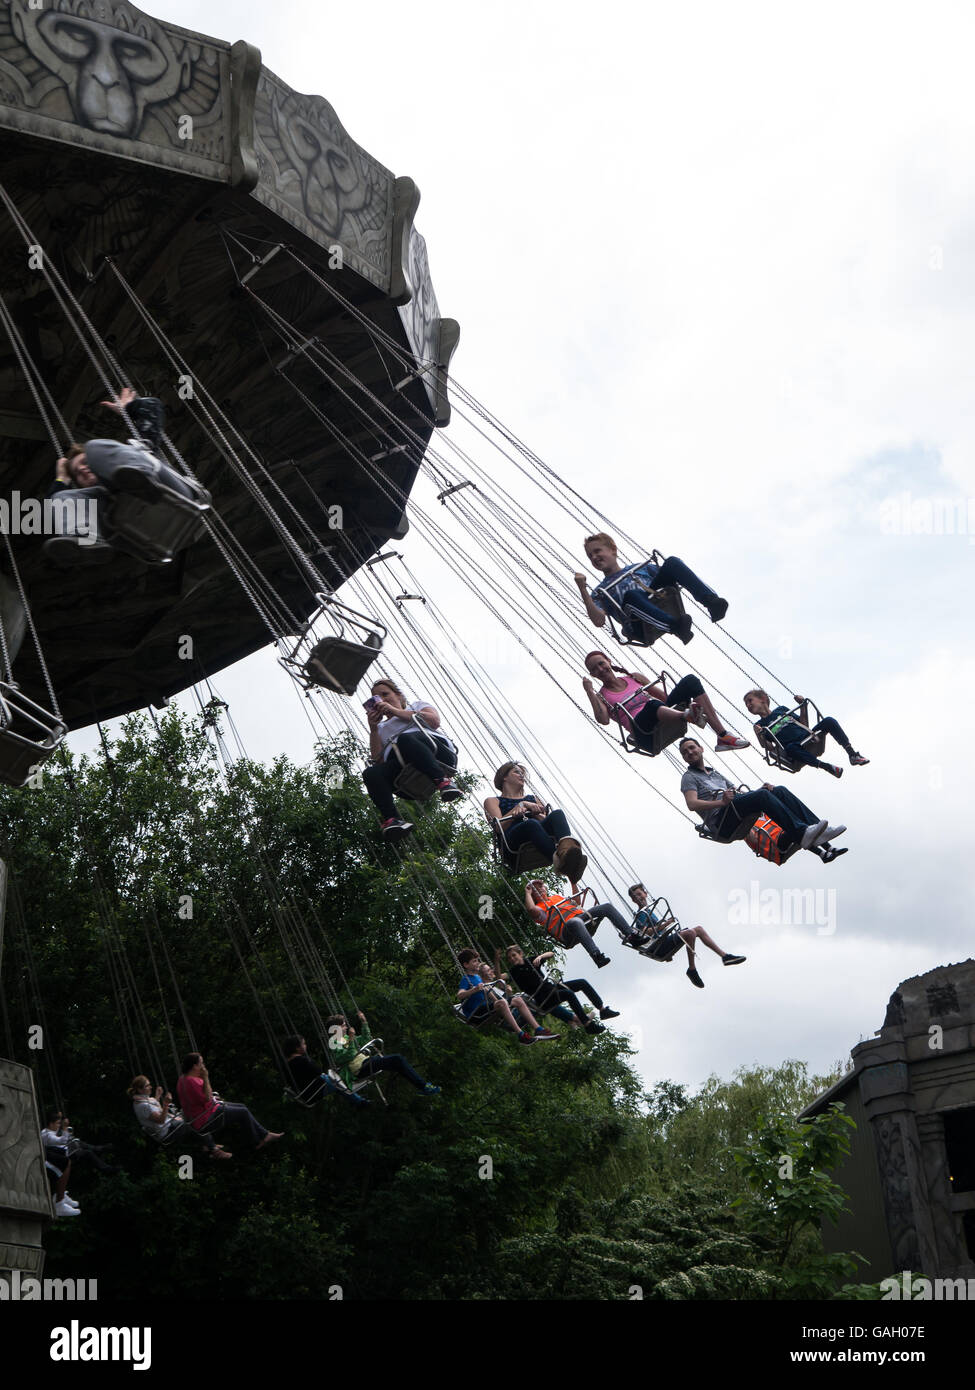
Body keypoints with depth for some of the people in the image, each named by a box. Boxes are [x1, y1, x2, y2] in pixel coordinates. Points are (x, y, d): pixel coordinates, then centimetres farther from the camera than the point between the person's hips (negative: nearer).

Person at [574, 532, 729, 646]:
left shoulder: (640, 567, 34)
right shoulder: (600, 591, 24)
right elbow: (599, 621, 4)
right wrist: (582, 590, -2)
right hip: (640, 629, -3)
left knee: (672, 562, -12)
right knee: (631, 595, -36)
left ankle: (712, 602, -31)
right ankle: (678, 627, -53)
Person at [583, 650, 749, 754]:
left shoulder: (634, 677, 24)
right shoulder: (600, 696, 11)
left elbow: (665, 697, 23)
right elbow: (603, 720, -11)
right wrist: (590, 692, -10)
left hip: (664, 722, 6)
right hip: (646, 734, -6)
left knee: (690, 681, -12)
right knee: (651, 705, -38)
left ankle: (723, 737, -23)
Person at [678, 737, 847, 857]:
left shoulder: (715, 774, 35)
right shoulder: (689, 777, 10)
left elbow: (738, 793, 28)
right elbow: (692, 804, -9)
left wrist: (759, 790, 7)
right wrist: (721, 802, -23)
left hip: (740, 815, 7)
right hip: (720, 821, -7)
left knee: (780, 791, -10)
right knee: (762, 795, -29)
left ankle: (813, 826, -23)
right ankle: (802, 833, -43)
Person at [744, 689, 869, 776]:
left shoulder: (781, 709, 21)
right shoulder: (759, 725, 11)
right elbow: (770, 747, -2)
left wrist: (803, 705, 10)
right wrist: (760, 737, -20)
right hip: (797, 749, -4)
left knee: (829, 721, -19)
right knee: (790, 748, -40)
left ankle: (852, 754, -20)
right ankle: (827, 766, -42)